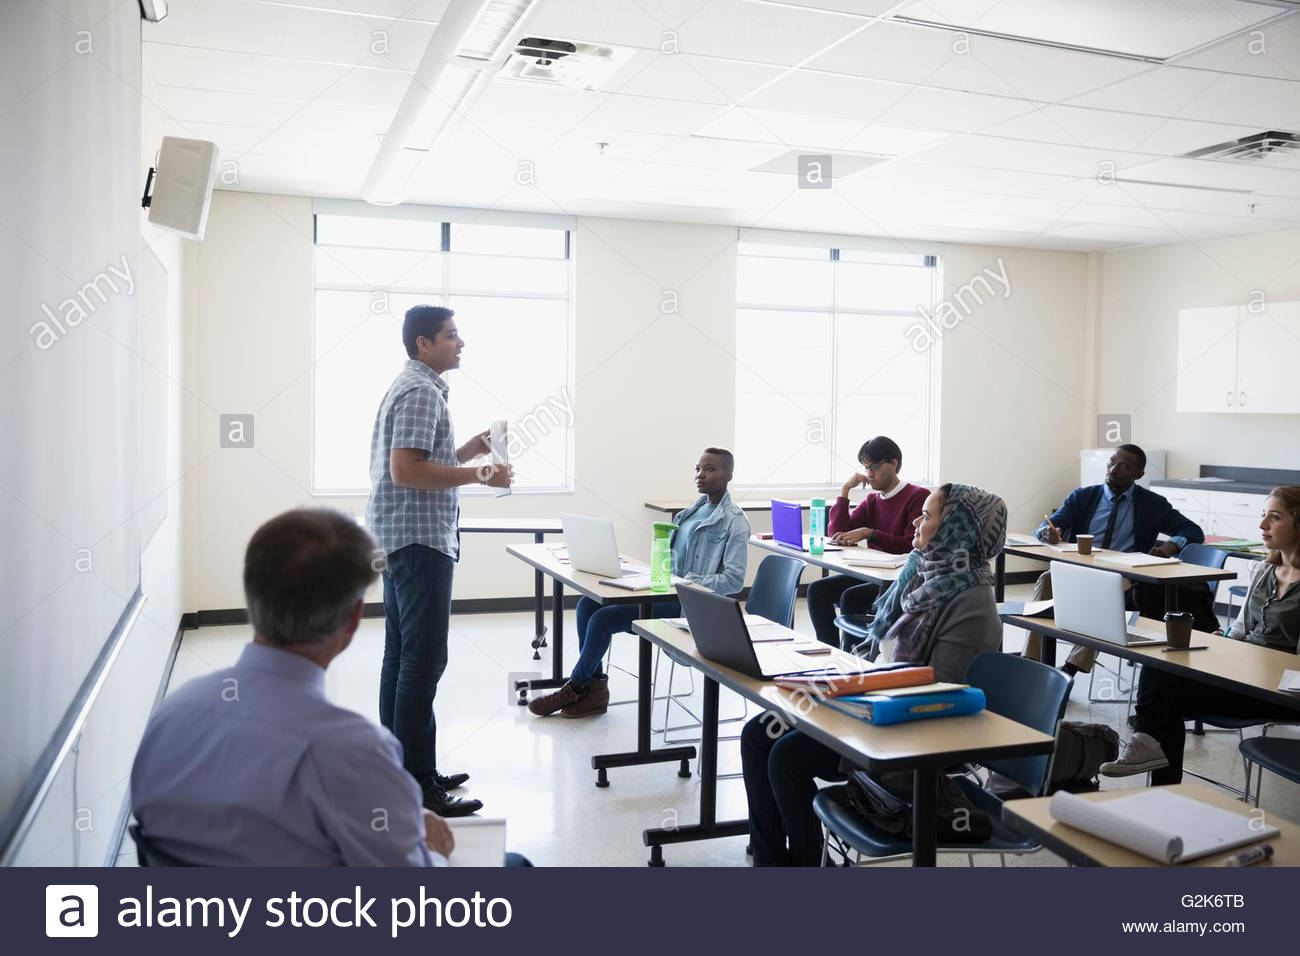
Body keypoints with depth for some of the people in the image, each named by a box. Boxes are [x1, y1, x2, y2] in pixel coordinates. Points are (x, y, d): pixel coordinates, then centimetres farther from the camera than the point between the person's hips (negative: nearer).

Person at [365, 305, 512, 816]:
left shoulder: (412, 386, 19)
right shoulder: (421, 391, -13)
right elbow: (406, 470, -22)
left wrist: (471, 449, 14)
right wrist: (480, 475, -18)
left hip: (401, 541, 11)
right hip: (419, 540, -11)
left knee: (402, 655, 13)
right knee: (423, 659, -9)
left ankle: (402, 770, 21)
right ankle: (416, 785, -5)